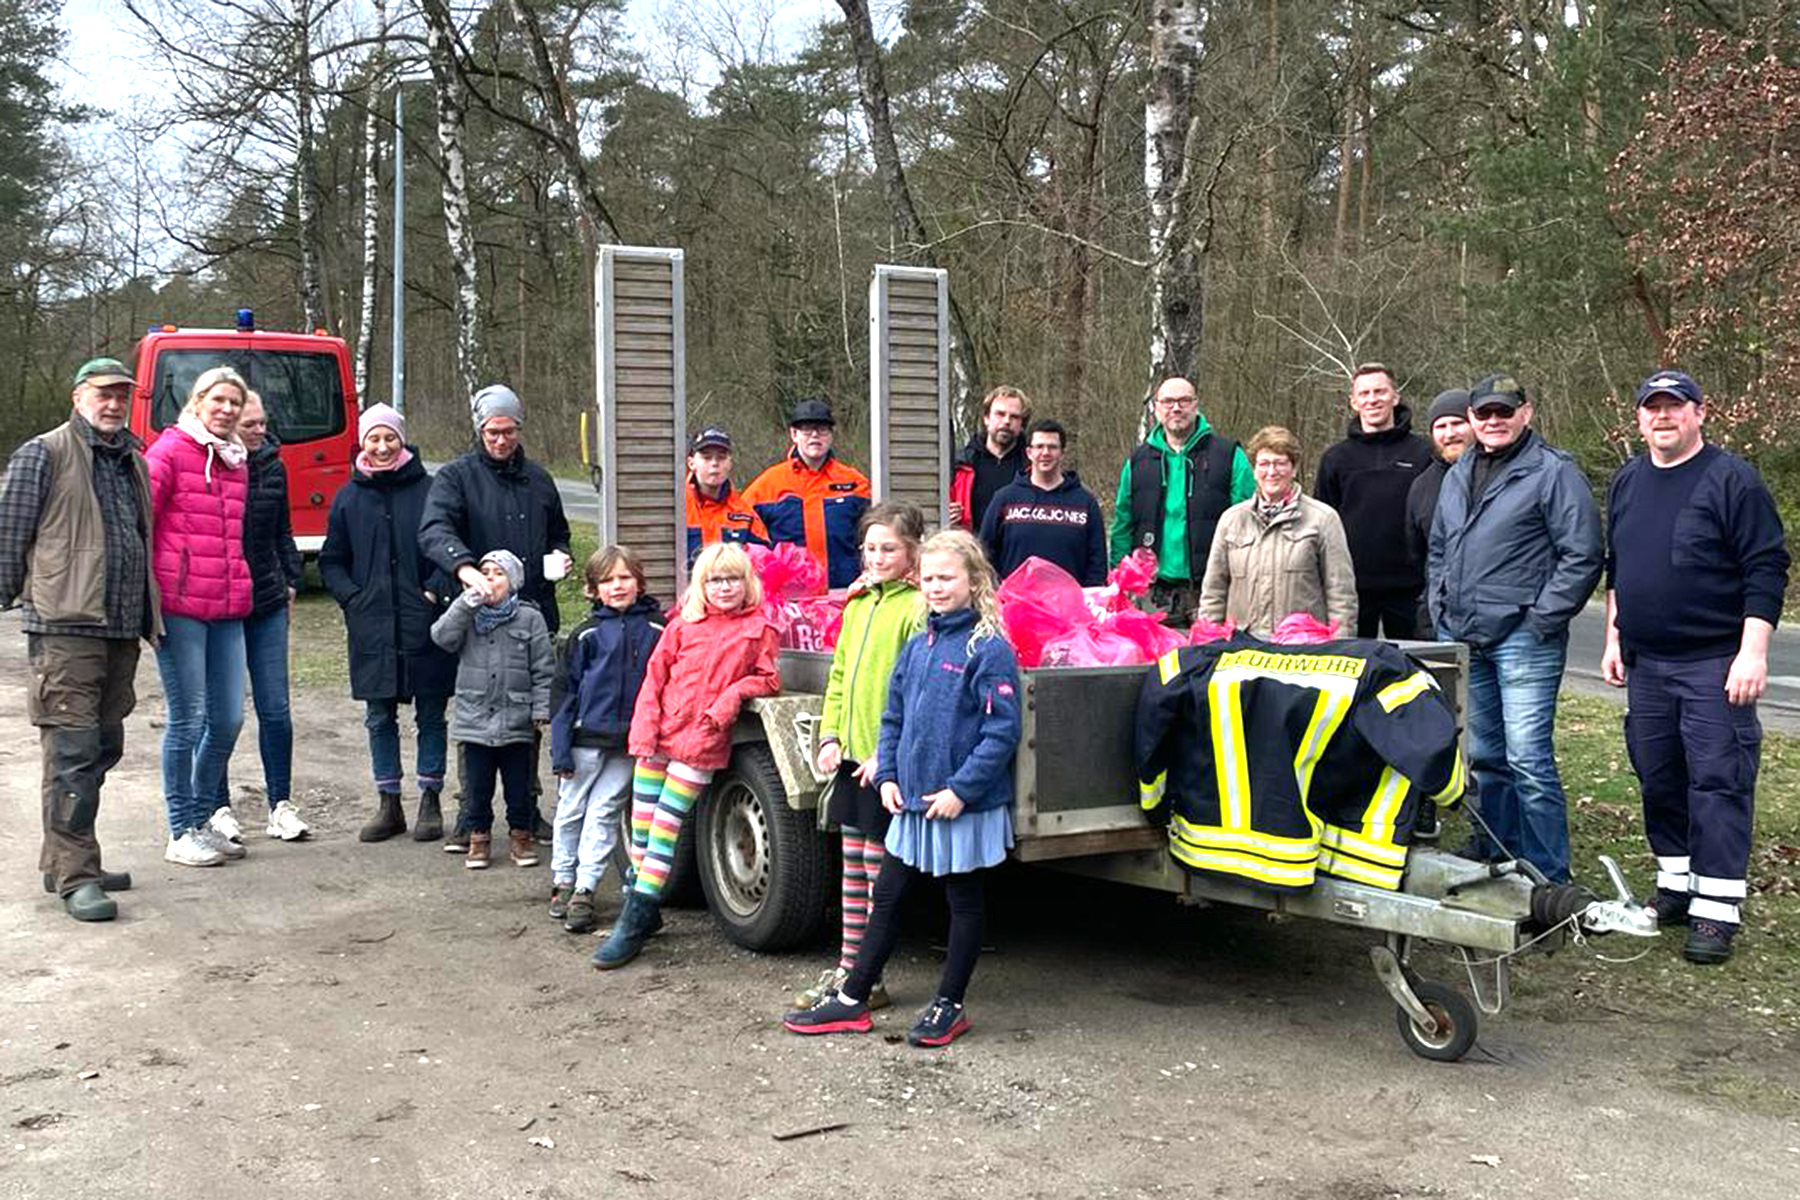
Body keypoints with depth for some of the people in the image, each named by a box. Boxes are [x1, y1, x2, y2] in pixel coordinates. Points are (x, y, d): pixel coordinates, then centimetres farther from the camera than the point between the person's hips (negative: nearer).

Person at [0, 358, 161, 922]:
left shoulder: (132, 459, 18)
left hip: (121, 629, 8)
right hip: (66, 627, -8)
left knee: (102, 747, 13)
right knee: (72, 751, -8)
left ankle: (63, 862, 26)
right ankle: (75, 876, -4)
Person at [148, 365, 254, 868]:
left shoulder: (237, 461, 16)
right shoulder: (170, 450, -4)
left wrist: (239, 589, 16)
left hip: (228, 608, 7)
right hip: (180, 606, -6)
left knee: (228, 719, 8)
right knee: (188, 720, -2)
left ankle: (201, 820, 25)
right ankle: (181, 833, 11)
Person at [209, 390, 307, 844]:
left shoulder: (273, 465, 7)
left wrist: (291, 581, 13)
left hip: (266, 603, 4)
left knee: (276, 709, 3)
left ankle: (281, 806, 12)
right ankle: (218, 807, 15)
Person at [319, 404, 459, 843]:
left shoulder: (428, 489, -1)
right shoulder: (349, 498, 7)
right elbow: (331, 561, 12)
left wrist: (436, 590, -10)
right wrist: (353, 597, -3)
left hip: (425, 625, -2)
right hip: (372, 627, 2)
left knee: (430, 715, 5)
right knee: (380, 718, 9)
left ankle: (430, 802, 16)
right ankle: (388, 804, 19)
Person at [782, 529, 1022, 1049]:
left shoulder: (989, 649, -13)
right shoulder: (916, 647, 8)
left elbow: (1002, 732, -17)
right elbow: (893, 718, 15)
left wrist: (961, 789, -20)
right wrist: (888, 776, 4)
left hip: (966, 806, -7)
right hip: (913, 801, 7)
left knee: (963, 904, 9)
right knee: (886, 897, 12)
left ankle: (949, 1007, 21)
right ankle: (851, 1001, 22)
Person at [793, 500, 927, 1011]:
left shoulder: (918, 609, -13)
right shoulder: (858, 605, 13)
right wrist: (830, 735, 7)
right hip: (850, 755, 8)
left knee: (878, 869, 1)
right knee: (853, 865, 15)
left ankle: (867, 980, 10)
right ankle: (847, 968, 24)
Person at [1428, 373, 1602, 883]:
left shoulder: (1554, 472, -6)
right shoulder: (1457, 476, 17)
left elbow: (1582, 556, -10)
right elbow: (1437, 550, 28)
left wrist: (1541, 620, -13)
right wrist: (1441, 608, 15)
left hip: (1523, 639, -7)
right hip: (1462, 639, 7)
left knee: (1527, 758, -10)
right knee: (1484, 755, 14)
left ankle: (1549, 876, -2)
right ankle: (1496, 853, 26)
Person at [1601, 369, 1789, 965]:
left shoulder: (1732, 480, -7)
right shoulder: (1627, 482, 13)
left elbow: (1766, 569, -10)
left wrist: (1753, 652, -16)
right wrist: (1614, 638, 18)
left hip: (1714, 665, -6)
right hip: (1646, 664, 6)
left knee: (1718, 782, -6)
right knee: (1658, 780, 11)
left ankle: (1717, 908, -3)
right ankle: (1676, 884, 24)